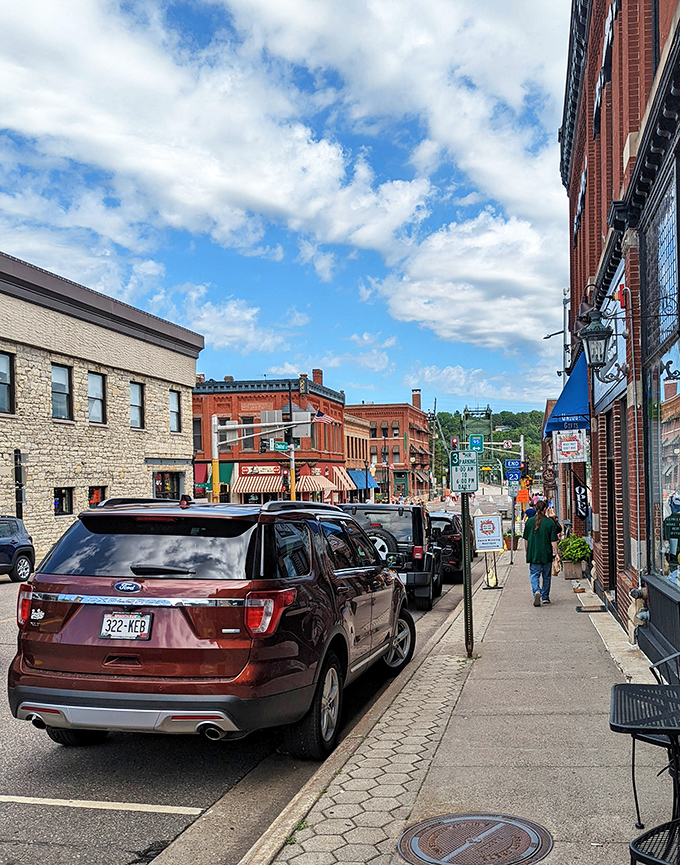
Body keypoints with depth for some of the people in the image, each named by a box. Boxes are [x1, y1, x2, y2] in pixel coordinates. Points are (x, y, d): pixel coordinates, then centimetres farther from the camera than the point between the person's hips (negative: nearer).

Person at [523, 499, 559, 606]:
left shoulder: (529, 521, -2)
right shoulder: (550, 522, -7)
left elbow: (526, 539, 5)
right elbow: (553, 541, -7)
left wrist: (528, 553, 16)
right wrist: (556, 554, -2)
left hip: (533, 554, 0)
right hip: (546, 554, 0)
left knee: (534, 574, 4)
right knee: (546, 576, 13)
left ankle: (536, 591, -21)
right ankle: (545, 597, 20)